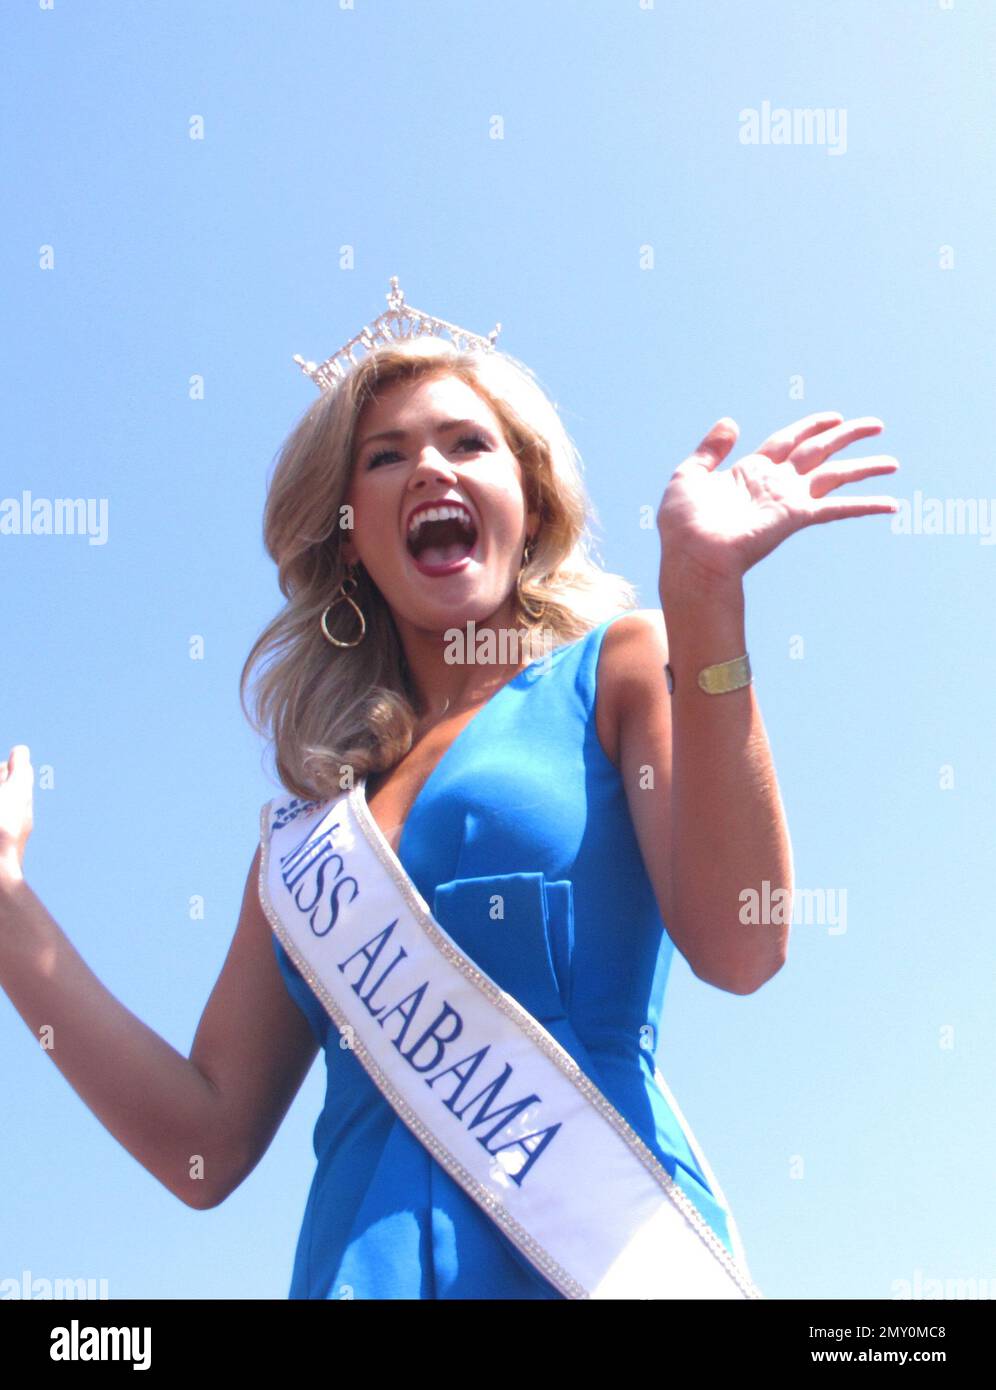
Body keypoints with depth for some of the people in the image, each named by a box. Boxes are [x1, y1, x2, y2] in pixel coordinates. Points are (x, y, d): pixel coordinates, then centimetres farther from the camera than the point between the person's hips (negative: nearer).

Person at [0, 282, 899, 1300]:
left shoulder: (620, 669, 7)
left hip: (589, 1226, -3)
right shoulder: (309, 820, 17)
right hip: (360, 1245, 3)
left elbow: (739, 947, -12)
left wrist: (702, 592, -17)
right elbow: (206, 1149, 11)